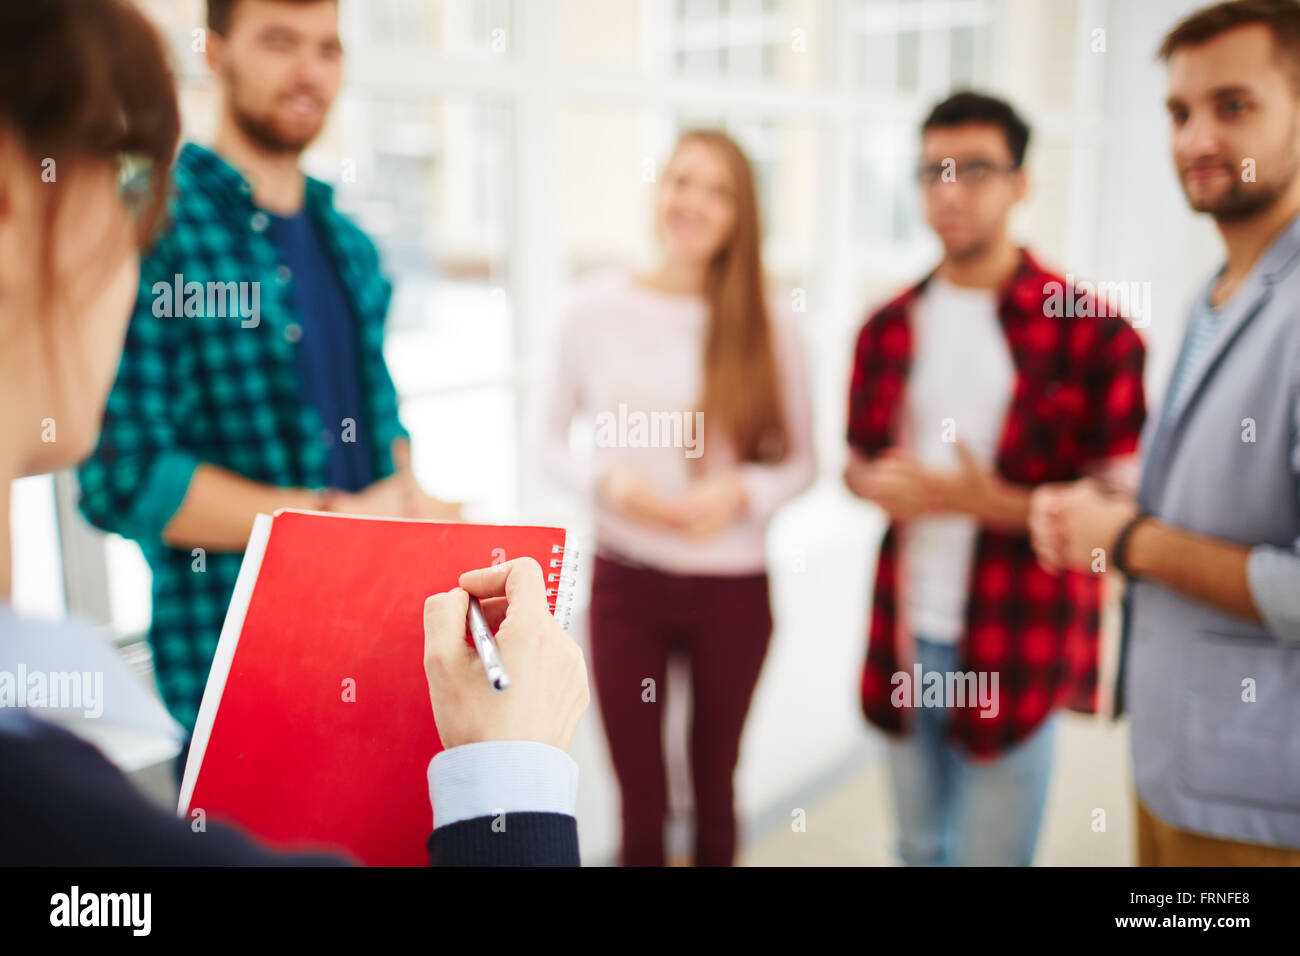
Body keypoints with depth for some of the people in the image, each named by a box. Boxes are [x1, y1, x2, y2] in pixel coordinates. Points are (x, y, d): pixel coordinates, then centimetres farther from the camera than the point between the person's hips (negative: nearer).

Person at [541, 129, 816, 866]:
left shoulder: (770, 327, -6)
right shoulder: (598, 307, -4)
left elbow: (801, 461, 1)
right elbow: (555, 440, 4)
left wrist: (741, 492, -18)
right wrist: (607, 482, -15)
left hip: (732, 587, 0)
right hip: (625, 581, 0)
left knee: (713, 783, 17)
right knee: (640, 794, 9)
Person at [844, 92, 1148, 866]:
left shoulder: (1092, 333, -8)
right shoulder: (890, 328, 8)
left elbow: (1116, 499, -7)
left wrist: (995, 503, -22)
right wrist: (878, 484, -6)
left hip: (1016, 650, -4)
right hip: (906, 636, 5)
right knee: (922, 851, 19)